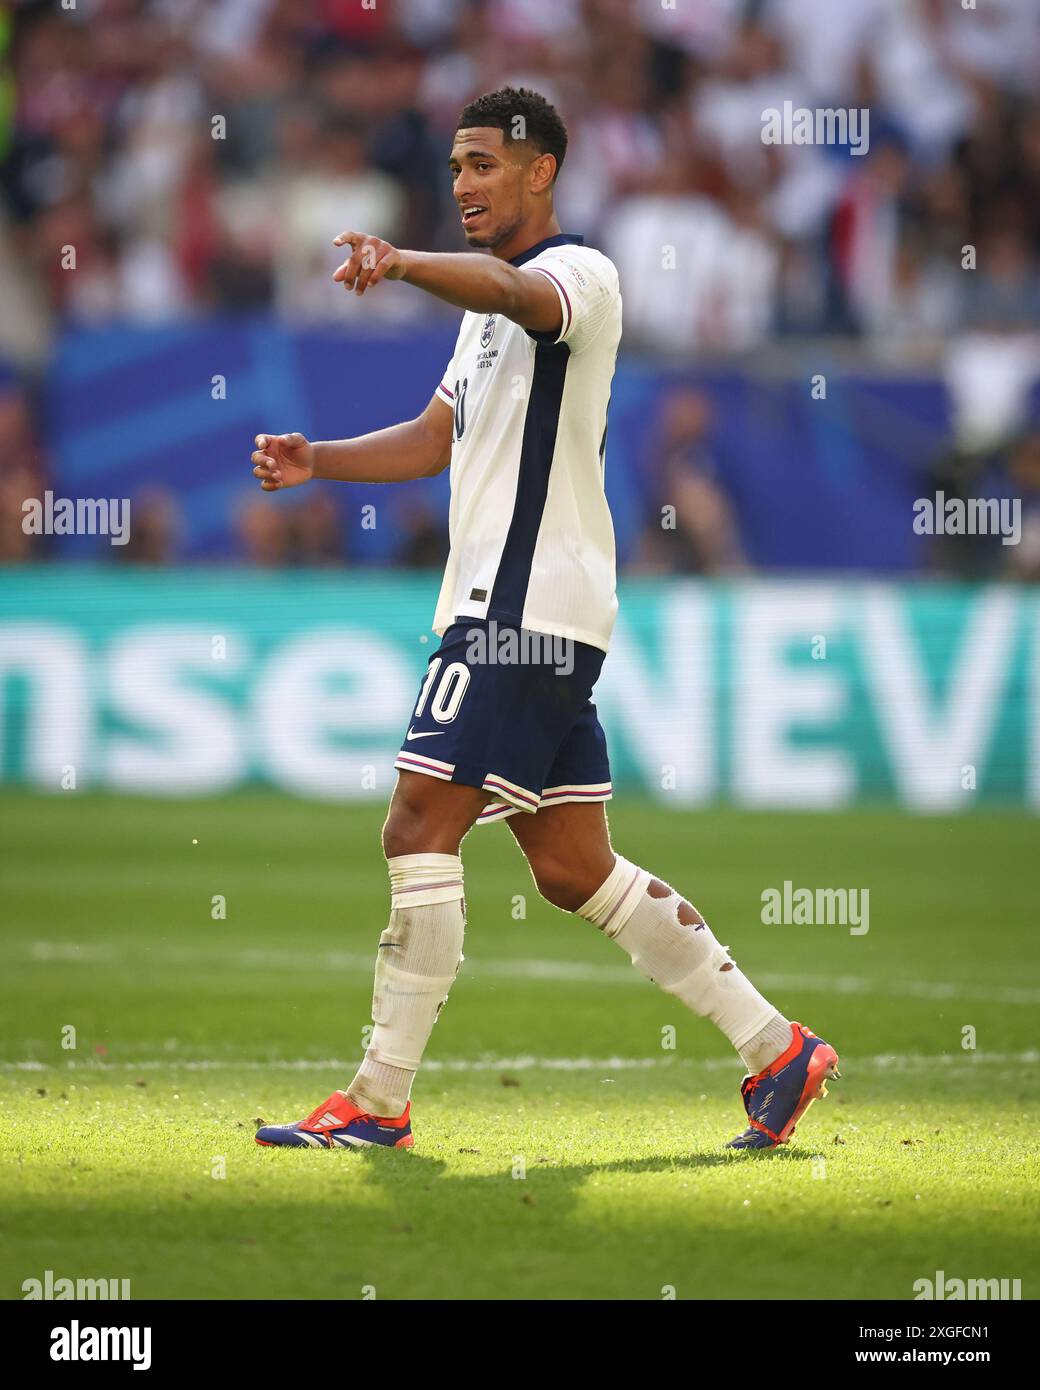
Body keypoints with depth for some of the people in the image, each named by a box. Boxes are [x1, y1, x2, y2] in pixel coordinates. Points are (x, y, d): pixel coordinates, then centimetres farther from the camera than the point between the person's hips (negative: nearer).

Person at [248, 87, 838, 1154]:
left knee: (418, 830, -12)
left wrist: (406, 264, -50)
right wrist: (316, 462, 13)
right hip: (507, 612, 10)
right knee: (574, 871, 8)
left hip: (528, 609, -10)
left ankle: (380, 1101, -10)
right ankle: (775, 1050, 11)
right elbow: (437, 437, 29)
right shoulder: (491, 305, 24)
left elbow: (521, 293, -32)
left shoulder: (579, 274, -7)